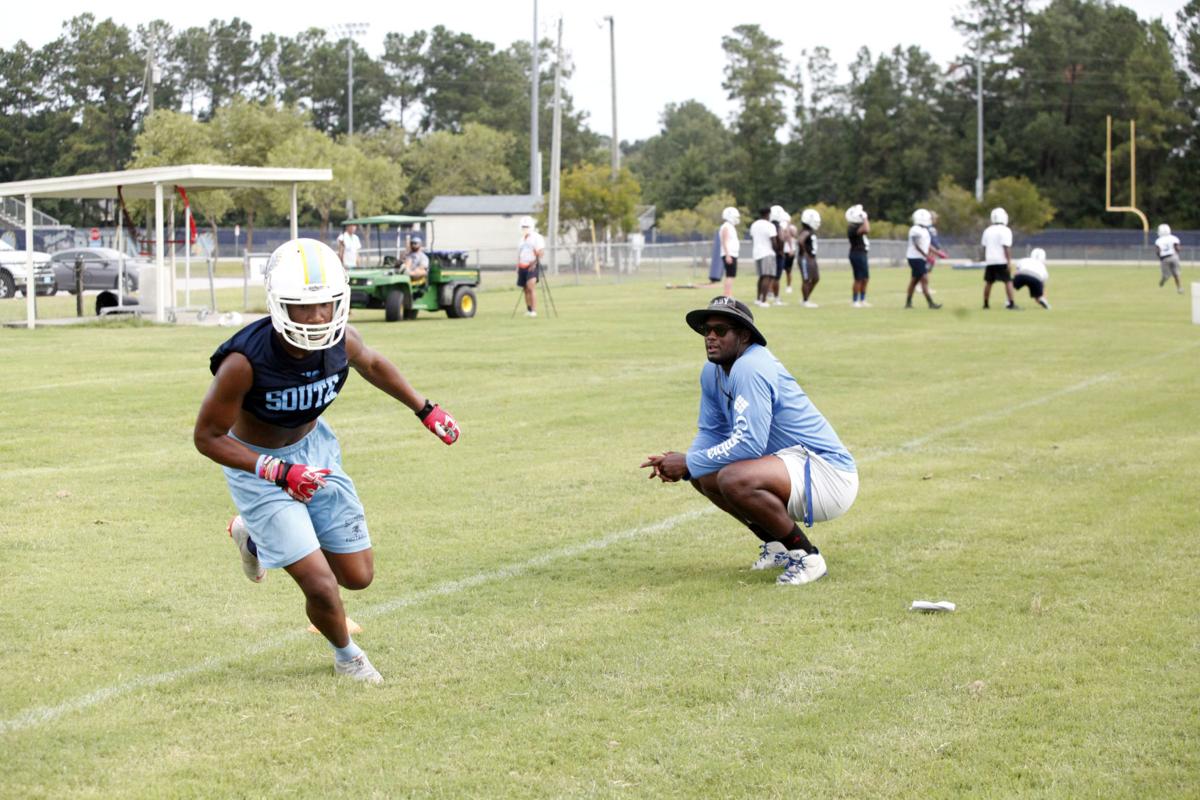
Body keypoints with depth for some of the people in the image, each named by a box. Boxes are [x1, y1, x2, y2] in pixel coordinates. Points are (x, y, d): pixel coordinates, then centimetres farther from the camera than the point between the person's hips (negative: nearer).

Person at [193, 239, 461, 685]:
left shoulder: (341, 342, -19)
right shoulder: (245, 360, -34)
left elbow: (371, 365, 8)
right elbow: (207, 437, -22)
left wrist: (425, 409, 11)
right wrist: (280, 473, -31)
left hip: (313, 447, 5)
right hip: (258, 464, -5)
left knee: (358, 576, 11)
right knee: (322, 587, -11)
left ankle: (256, 539, 35)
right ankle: (346, 655, 24)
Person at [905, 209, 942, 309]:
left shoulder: (924, 230, 14)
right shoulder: (915, 230, -16)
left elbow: (926, 245, 19)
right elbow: (917, 245, -22)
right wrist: (927, 256, -25)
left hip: (921, 258, 10)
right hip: (916, 258, -10)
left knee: (914, 280, 13)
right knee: (924, 279, -12)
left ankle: (908, 302, 20)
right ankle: (930, 303, -14)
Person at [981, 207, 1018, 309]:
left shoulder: (987, 230, 11)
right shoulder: (1005, 230, -9)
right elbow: (1007, 247, -14)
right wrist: (1009, 262, -14)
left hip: (990, 260, 6)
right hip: (1001, 261, -6)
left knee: (988, 282, 13)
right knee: (1008, 281, -5)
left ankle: (985, 303, 18)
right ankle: (1011, 304, -11)